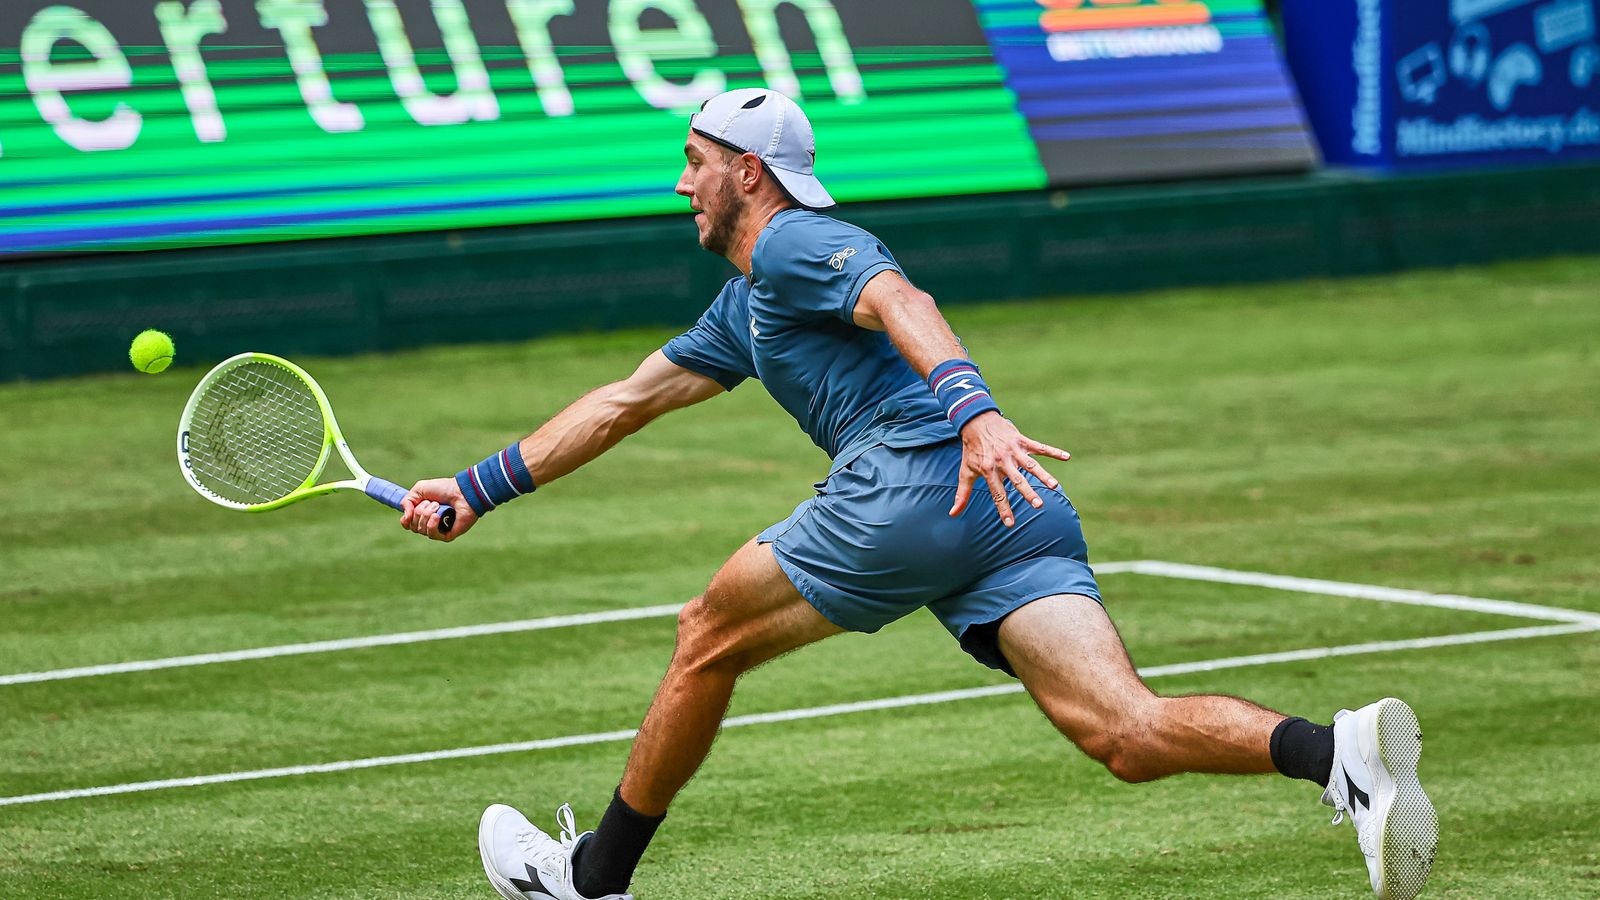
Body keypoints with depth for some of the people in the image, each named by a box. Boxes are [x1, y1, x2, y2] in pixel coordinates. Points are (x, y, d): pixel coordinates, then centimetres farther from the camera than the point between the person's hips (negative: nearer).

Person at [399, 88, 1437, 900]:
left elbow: (905, 305, -16)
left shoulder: (796, 242, 5)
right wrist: (476, 490, 43)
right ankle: (1339, 749, -32)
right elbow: (621, 403, 41)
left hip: (914, 478, -9)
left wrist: (975, 411, -35)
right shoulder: (742, 309, 35)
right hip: (1020, 513, 9)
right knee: (1128, 733, -11)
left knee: (708, 642, 11)